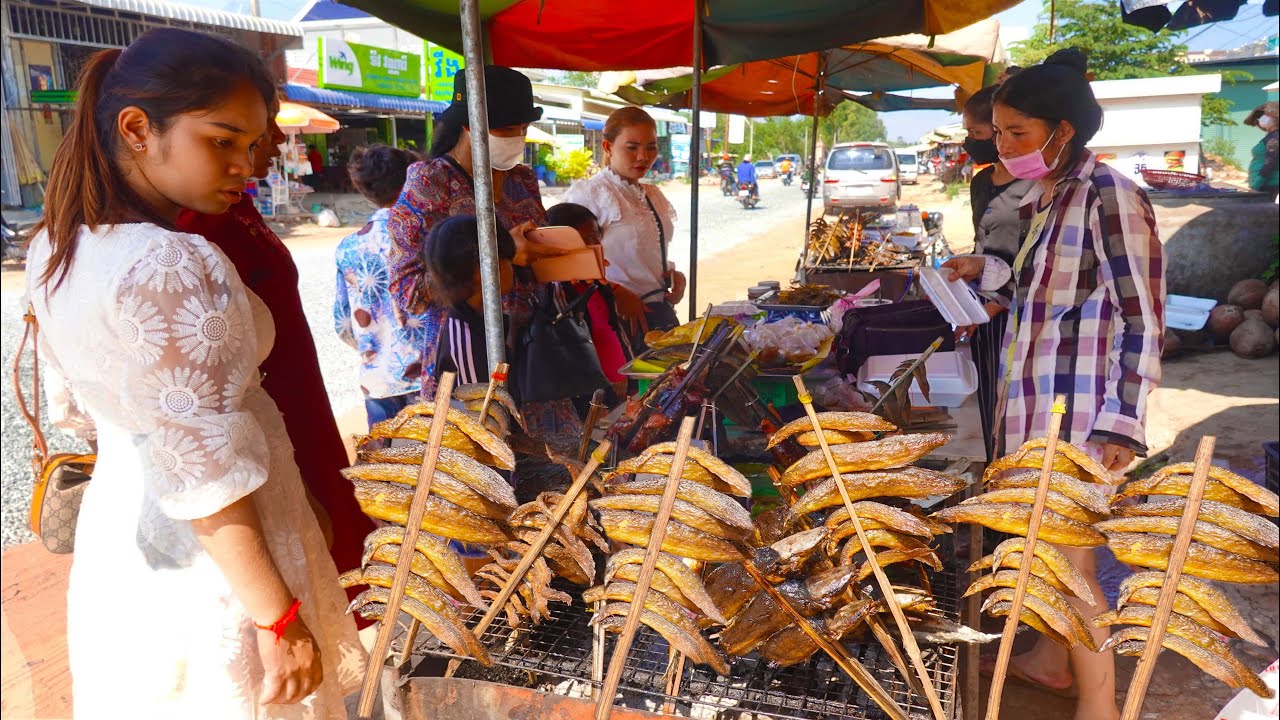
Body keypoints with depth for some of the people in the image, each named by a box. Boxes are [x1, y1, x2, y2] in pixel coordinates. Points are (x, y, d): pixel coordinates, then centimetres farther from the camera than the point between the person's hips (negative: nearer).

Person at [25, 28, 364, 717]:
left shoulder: (52, 249, 1)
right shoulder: (175, 267, -27)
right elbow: (206, 472, -27)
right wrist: (279, 620, -22)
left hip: (112, 532, 8)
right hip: (215, 562, -8)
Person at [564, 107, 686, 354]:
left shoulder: (654, 195, 15)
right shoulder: (588, 194, -11)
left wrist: (674, 274, 6)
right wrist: (617, 293, -25)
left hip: (660, 312, 8)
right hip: (619, 317, -7)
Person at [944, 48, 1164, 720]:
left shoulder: (1108, 197, -16)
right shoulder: (1046, 197, 9)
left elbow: (1142, 322, -18)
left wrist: (1121, 424, -22)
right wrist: (988, 270, 13)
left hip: (1080, 411, -8)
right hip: (1035, 400, 8)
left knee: (1068, 559, 0)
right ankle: (1050, 657, 38)